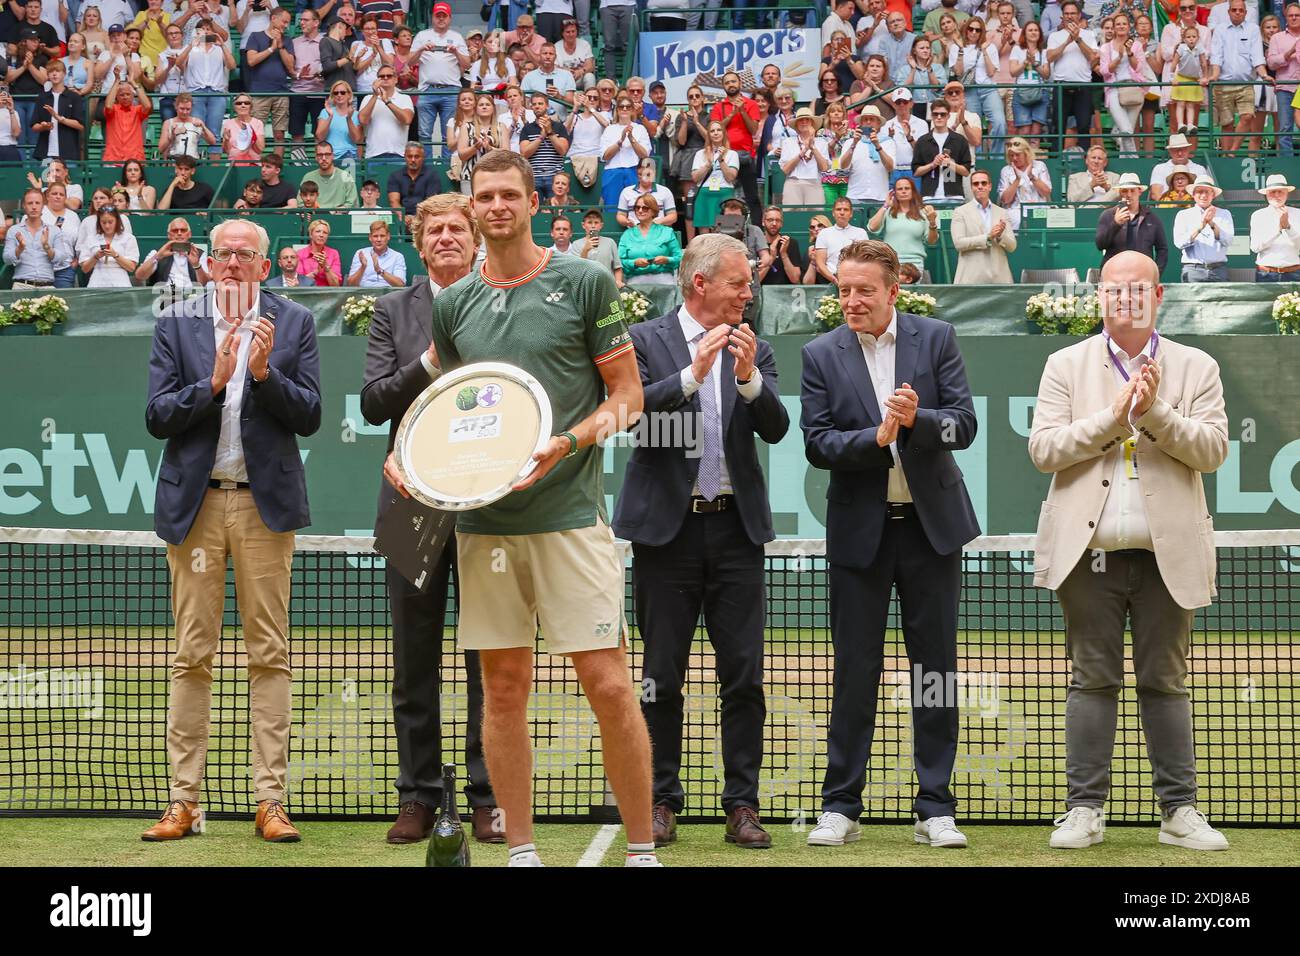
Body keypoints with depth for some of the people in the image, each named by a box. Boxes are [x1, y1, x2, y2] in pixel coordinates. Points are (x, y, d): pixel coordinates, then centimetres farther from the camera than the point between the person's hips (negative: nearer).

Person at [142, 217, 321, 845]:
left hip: (265, 502, 0)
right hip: (195, 502, 0)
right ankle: (184, 800, 7)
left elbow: (309, 417, 0)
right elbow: (157, 417, 0)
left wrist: (265, 371, -15)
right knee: (192, 655, 2)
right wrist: (214, 380, -14)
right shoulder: (176, 323, 7)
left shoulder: (294, 323, 6)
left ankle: (271, 802, 3)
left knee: (269, 654, 0)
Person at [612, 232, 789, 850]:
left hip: (736, 526, 2)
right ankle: (662, 803, 13)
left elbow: (776, 428, -2)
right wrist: (693, 373, -21)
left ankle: (742, 806, 6)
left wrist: (749, 377, -18)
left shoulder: (754, 351, 9)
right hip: (667, 526, -2)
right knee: (662, 676, 4)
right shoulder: (645, 341, 1)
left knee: (744, 675, 0)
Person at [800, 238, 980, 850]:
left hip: (932, 523, 1)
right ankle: (840, 807, 12)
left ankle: (936, 809, 12)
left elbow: (964, 425, -5)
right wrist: (876, 437, -21)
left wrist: (917, 419, -23)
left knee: (937, 665, 5)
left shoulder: (937, 339, 0)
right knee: (855, 669, 4)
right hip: (859, 529, 0)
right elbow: (816, 444, -6)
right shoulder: (821, 355, 0)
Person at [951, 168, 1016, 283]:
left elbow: (1012, 247, 11)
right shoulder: (960, 212, 6)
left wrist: (1000, 235, -11)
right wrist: (988, 237, -13)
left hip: (999, 278, 3)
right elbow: (958, 243, -6)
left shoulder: (1002, 213, 14)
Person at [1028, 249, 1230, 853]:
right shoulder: (1066, 366, 7)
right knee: (1093, 680, 3)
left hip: (1166, 553, 0)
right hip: (1090, 551, 0)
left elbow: (1212, 450, -3)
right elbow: (1042, 449, -3)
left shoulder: (1196, 369, 8)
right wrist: (1114, 416, -12)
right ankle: (1085, 809, 8)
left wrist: (1155, 411, -16)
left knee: (1165, 682, 5)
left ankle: (1179, 811, 10)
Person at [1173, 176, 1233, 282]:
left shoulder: (1224, 214, 13)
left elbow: (1228, 241, 0)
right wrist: (1200, 226, -15)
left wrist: (1212, 224, -14)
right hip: (1193, 269, -1)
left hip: (1218, 269, 1)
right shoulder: (1183, 215, 10)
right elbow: (1179, 242, -4)